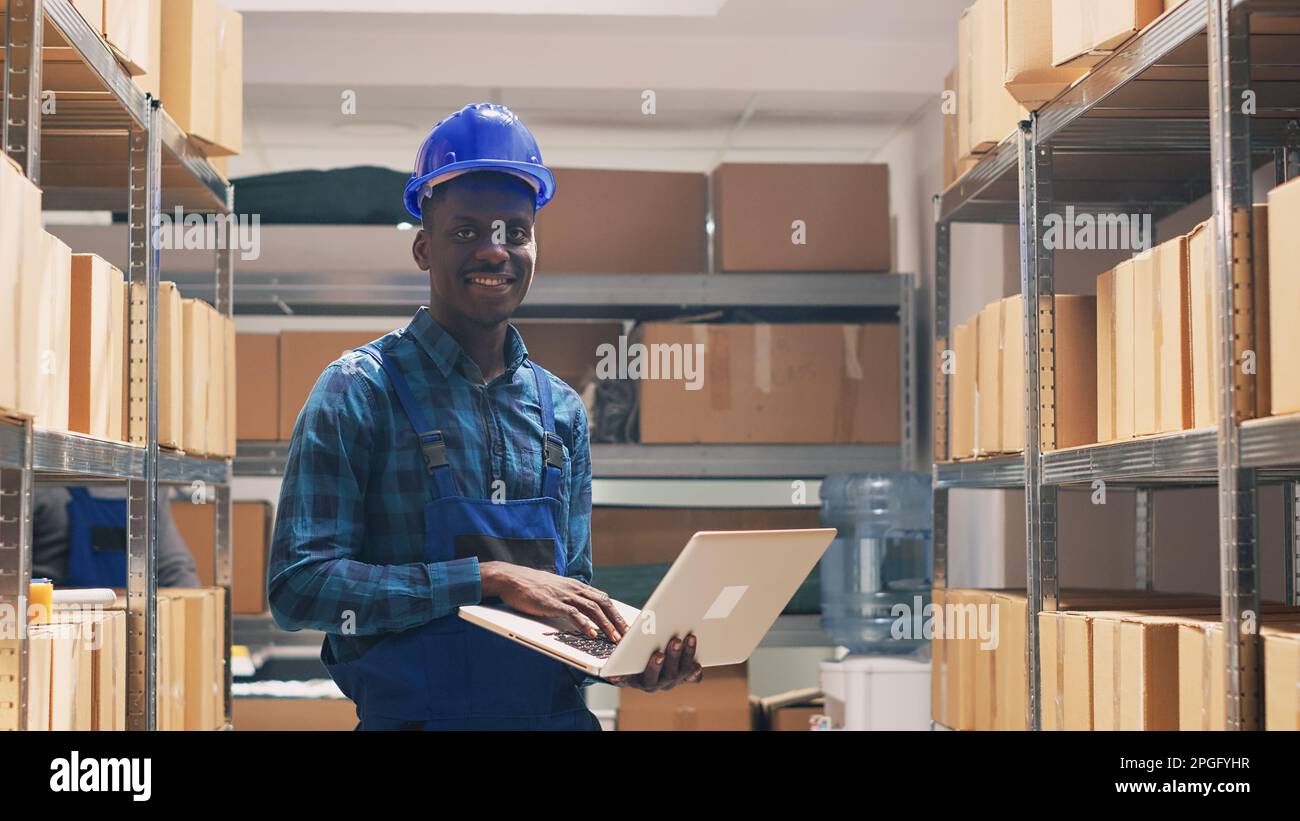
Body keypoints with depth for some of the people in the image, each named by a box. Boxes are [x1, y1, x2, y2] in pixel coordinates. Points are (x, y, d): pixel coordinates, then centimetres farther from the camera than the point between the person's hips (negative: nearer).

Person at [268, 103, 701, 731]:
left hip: (557, 714, 3)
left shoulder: (560, 409, 12)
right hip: (414, 714, -3)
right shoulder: (360, 390, -2)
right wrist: (488, 578, -15)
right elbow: (298, 586, -10)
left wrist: (623, 657, -3)